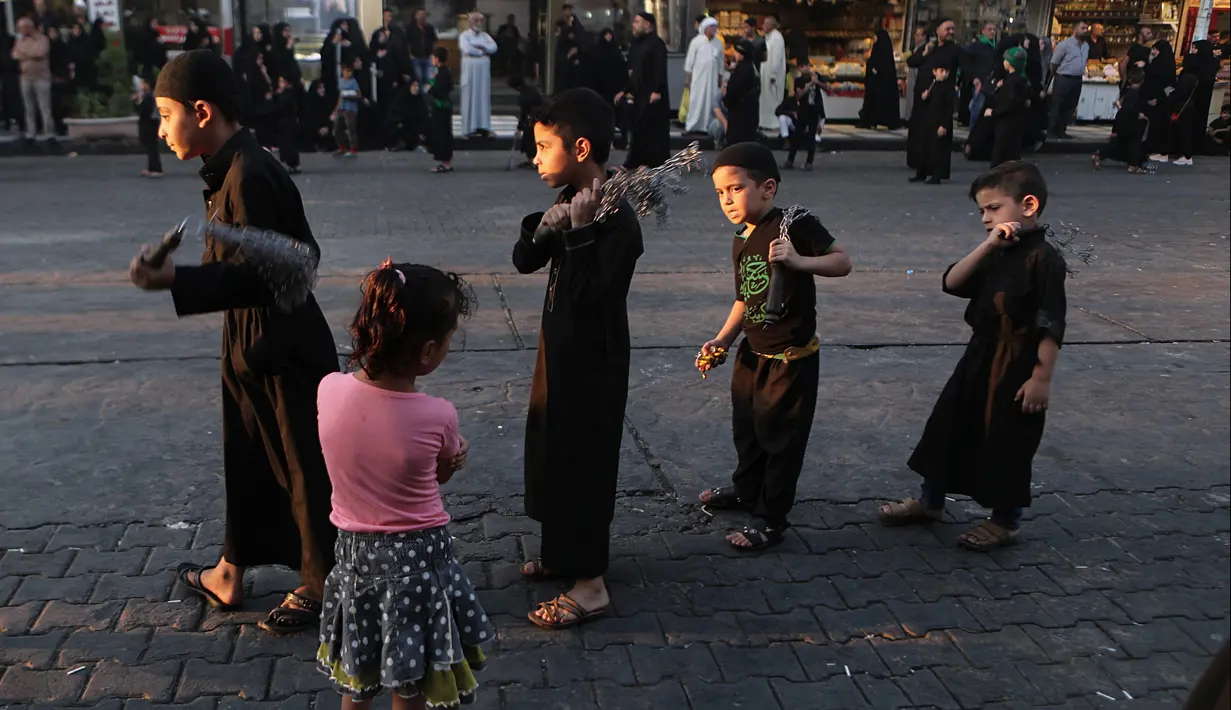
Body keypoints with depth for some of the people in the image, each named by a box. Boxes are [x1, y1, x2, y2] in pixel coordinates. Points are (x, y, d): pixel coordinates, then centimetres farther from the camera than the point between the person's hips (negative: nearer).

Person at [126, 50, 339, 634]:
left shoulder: (248, 176, -22)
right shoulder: (233, 168, 8)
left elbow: (258, 274, -26)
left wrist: (175, 281, -34)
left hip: (283, 350, -10)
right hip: (250, 345, 10)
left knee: (302, 467, 5)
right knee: (246, 462, 20)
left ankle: (318, 587, 22)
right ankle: (231, 575, 37)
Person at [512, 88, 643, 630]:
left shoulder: (617, 221, -23)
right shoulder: (570, 201, 4)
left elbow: (586, 294, -26)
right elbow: (524, 261, 2)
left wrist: (580, 231, -27)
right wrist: (545, 226, -15)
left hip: (592, 364, -9)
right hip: (560, 352, 9)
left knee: (581, 462, 0)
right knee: (550, 453, 20)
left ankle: (589, 584, 14)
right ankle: (562, 553, 39)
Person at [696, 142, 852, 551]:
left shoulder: (794, 225, -18)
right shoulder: (741, 242, 5)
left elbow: (842, 261, -20)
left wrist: (799, 261, -36)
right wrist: (722, 340, 6)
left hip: (791, 359, -8)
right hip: (753, 354, 8)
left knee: (780, 437, 3)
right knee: (746, 428, 23)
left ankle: (772, 520, 17)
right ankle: (747, 490, 46)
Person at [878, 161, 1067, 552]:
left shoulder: (1043, 258, -17)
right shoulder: (997, 252, 7)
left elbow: (1051, 326, -19)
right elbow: (952, 284, -3)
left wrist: (1042, 377, -20)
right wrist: (986, 246, -12)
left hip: (1016, 369, -8)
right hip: (979, 359, 8)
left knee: (1007, 444, 5)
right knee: (949, 428, 15)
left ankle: (1006, 520, 24)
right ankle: (930, 501, 31)